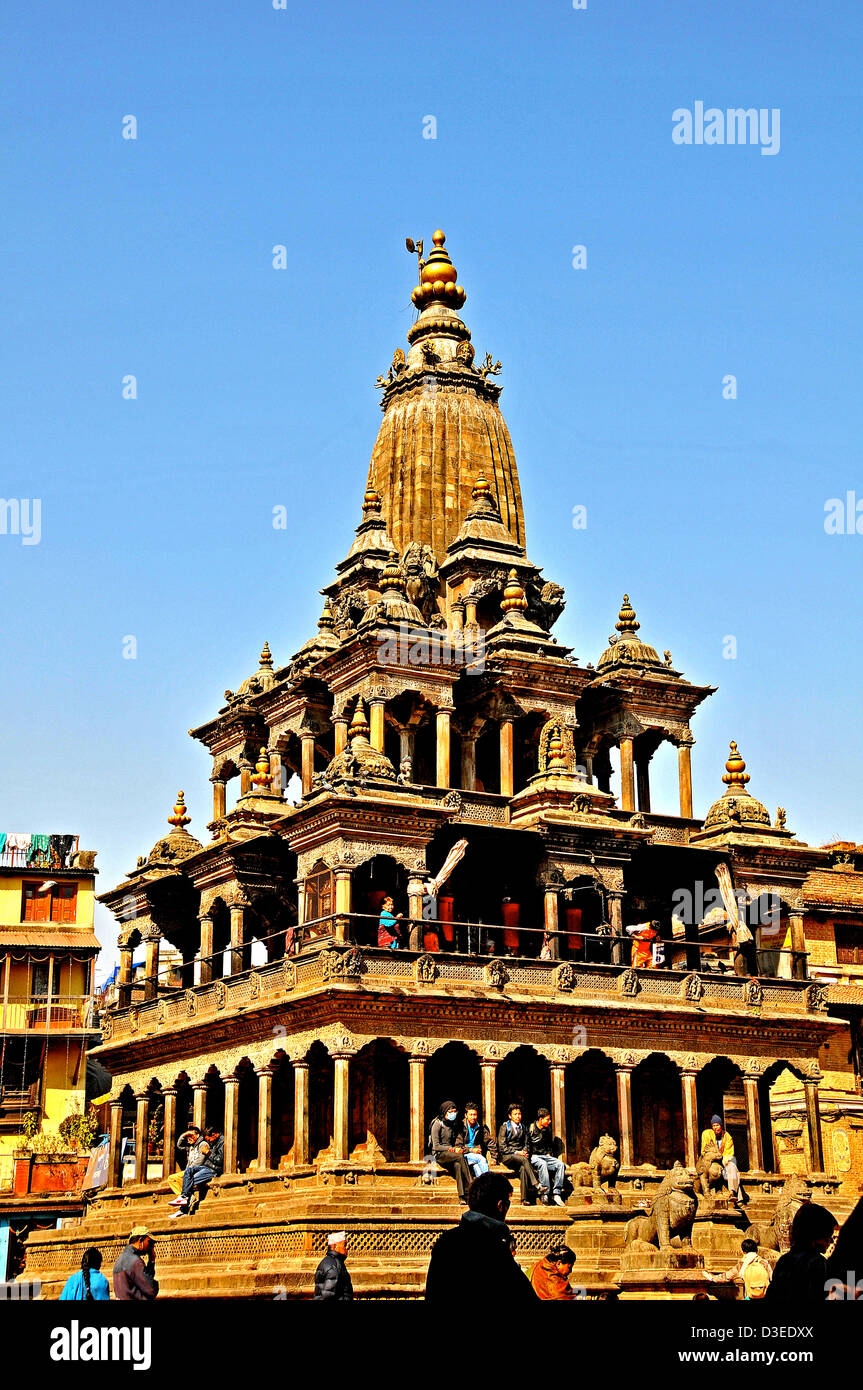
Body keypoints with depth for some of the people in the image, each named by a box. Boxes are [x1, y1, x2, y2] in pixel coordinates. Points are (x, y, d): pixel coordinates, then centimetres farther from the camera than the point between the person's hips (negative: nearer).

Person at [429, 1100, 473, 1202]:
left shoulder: (455, 1125, 14)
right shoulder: (437, 1124, -5)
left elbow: (459, 1141, 16)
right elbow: (436, 1146, -9)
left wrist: (459, 1148, -7)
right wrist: (451, 1149, -17)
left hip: (450, 1154, 5)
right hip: (439, 1155, -5)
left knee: (457, 1165, -31)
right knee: (461, 1157, -32)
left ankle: (462, 1197, -38)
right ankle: (470, 1186, -33)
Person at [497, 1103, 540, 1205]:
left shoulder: (523, 1128, 20)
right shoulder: (504, 1127, 3)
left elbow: (526, 1143, 21)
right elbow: (502, 1146, -5)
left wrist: (525, 1151, -2)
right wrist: (516, 1152, -14)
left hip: (520, 1154, 4)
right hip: (507, 1156, -4)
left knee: (523, 1168, -32)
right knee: (524, 1160, -36)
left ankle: (525, 1198, -38)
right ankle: (536, 1185, -42)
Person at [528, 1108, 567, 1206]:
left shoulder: (548, 1130, 14)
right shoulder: (531, 1129, -4)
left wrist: (549, 1153, 12)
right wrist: (528, 1156, -12)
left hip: (545, 1156, 6)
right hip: (533, 1157, -6)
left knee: (561, 1164, -21)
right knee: (543, 1163, -39)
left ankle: (556, 1193, -27)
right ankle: (545, 1193, -41)